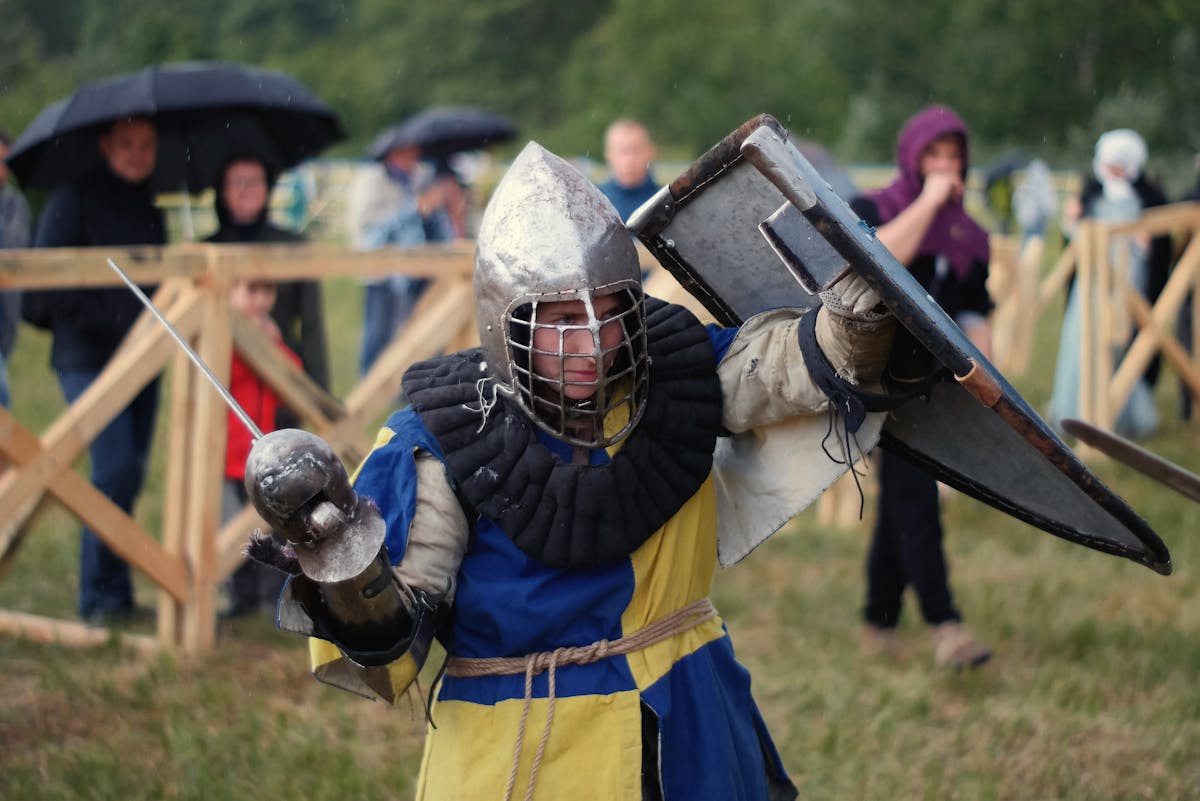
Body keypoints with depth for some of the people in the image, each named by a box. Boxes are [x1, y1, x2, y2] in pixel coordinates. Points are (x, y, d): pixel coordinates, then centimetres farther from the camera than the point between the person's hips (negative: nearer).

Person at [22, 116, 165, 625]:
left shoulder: (151, 204, 13)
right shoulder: (75, 199, -7)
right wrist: (104, 320, -16)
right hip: (89, 358, -7)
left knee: (130, 474, 8)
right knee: (116, 469, -16)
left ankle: (110, 595, 18)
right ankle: (103, 597, -7)